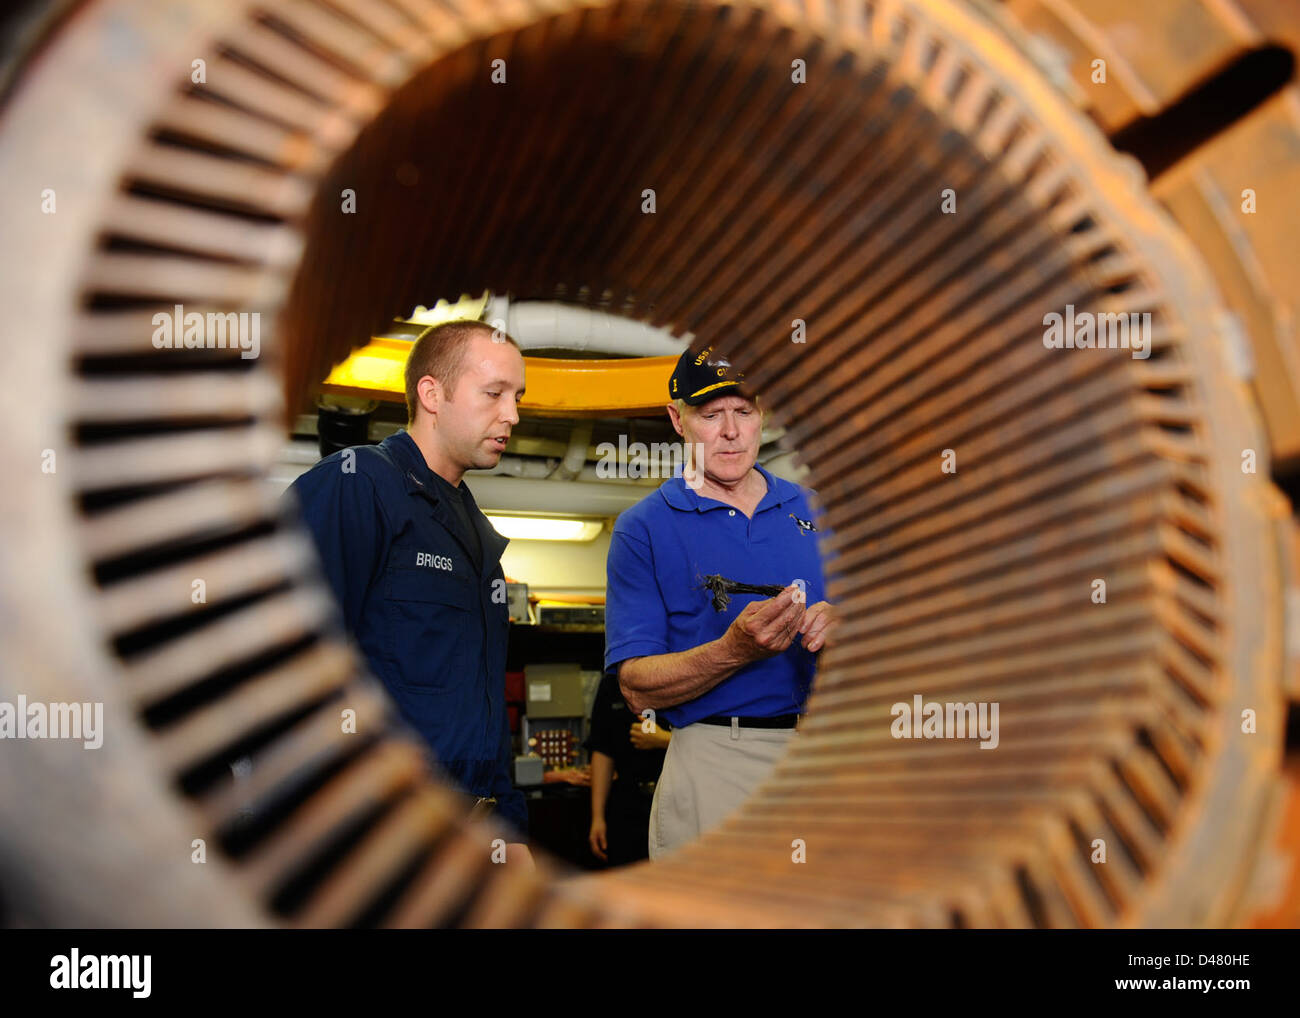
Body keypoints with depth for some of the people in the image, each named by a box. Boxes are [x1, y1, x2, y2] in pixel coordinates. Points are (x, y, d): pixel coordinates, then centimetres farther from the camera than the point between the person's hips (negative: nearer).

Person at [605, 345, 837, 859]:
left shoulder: (809, 508, 12)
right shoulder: (643, 527, 0)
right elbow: (637, 688, -7)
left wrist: (834, 626, -9)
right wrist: (736, 650, -22)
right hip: (715, 761, -3)